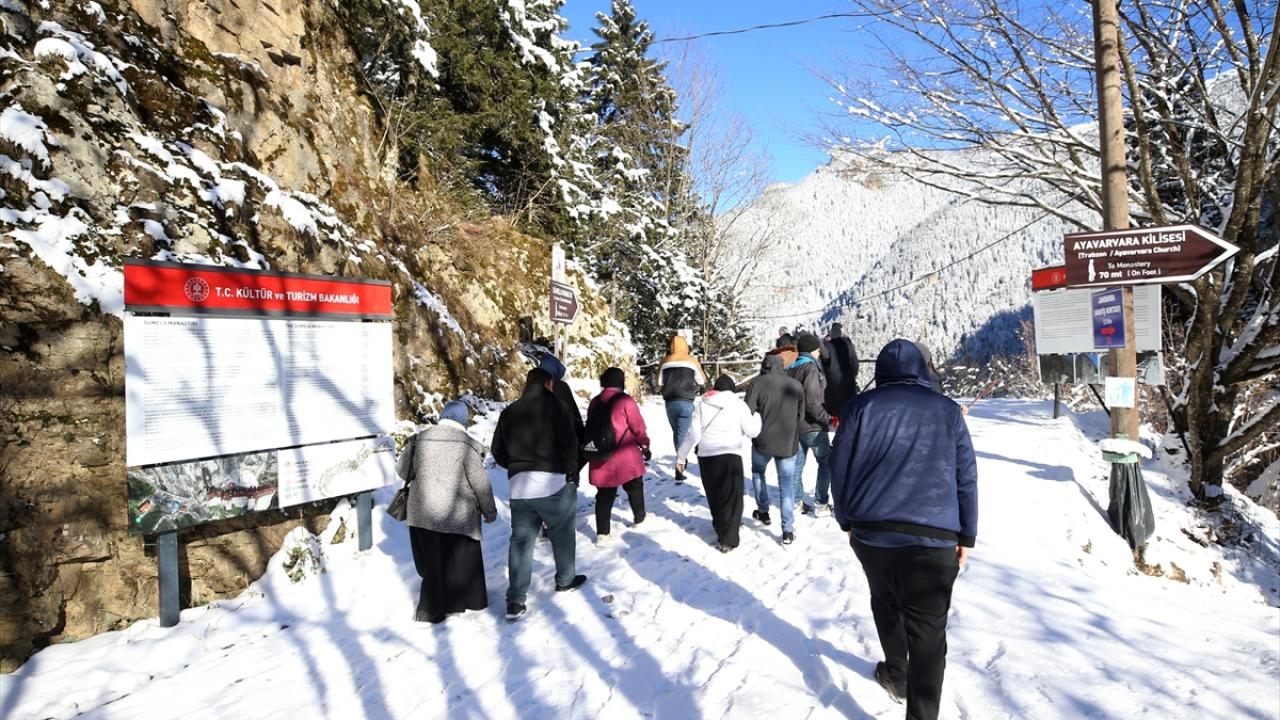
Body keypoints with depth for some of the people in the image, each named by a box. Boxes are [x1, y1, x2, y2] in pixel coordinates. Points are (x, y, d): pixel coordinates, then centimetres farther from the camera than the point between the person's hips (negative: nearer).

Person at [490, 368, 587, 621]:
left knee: (520, 541, 9)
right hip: (553, 484, -4)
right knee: (562, 535, 16)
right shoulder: (554, 406, -6)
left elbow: (498, 451, 13)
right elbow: (569, 443, -11)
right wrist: (570, 470, 5)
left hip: (519, 487, 4)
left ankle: (515, 600, 6)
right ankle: (566, 580, 32)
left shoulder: (508, 412, 10)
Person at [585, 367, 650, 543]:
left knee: (604, 495, 8)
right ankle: (640, 518, 37)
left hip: (601, 458, 4)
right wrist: (645, 445, 8)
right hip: (625, 457, -4)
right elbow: (638, 428, -9)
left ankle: (602, 533, 5)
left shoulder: (594, 402, 6)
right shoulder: (625, 401, -13)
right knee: (634, 488, 19)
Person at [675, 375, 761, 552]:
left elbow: (693, 433, 2)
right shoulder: (738, 404, 3)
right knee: (731, 497, 4)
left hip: (706, 456, 3)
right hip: (730, 455, -3)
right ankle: (727, 539, -1)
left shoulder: (702, 404, 7)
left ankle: (720, 525, 38)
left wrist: (681, 456, 8)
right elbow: (752, 432, 7)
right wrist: (757, 417, 26)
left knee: (714, 495, 20)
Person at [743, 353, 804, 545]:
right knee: (786, 484, 7)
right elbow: (802, 414, 10)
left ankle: (763, 512, 32)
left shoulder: (757, 383, -8)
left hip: (763, 441, -1)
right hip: (788, 443, 1)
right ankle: (788, 530, 3)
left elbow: (747, 412, -11)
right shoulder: (796, 385, 2)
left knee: (757, 472, 26)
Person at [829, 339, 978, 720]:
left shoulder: (861, 406, 2)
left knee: (885, 602, 26)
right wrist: (966, 536, 14)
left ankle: (896, 674, 41)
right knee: (928, 631, 4)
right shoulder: (948, 410, 6)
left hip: (871, 532, 1)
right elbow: (966, 477, 7)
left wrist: (847, 520, 16)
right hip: (934, 538, -1)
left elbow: (840, 468, 3)